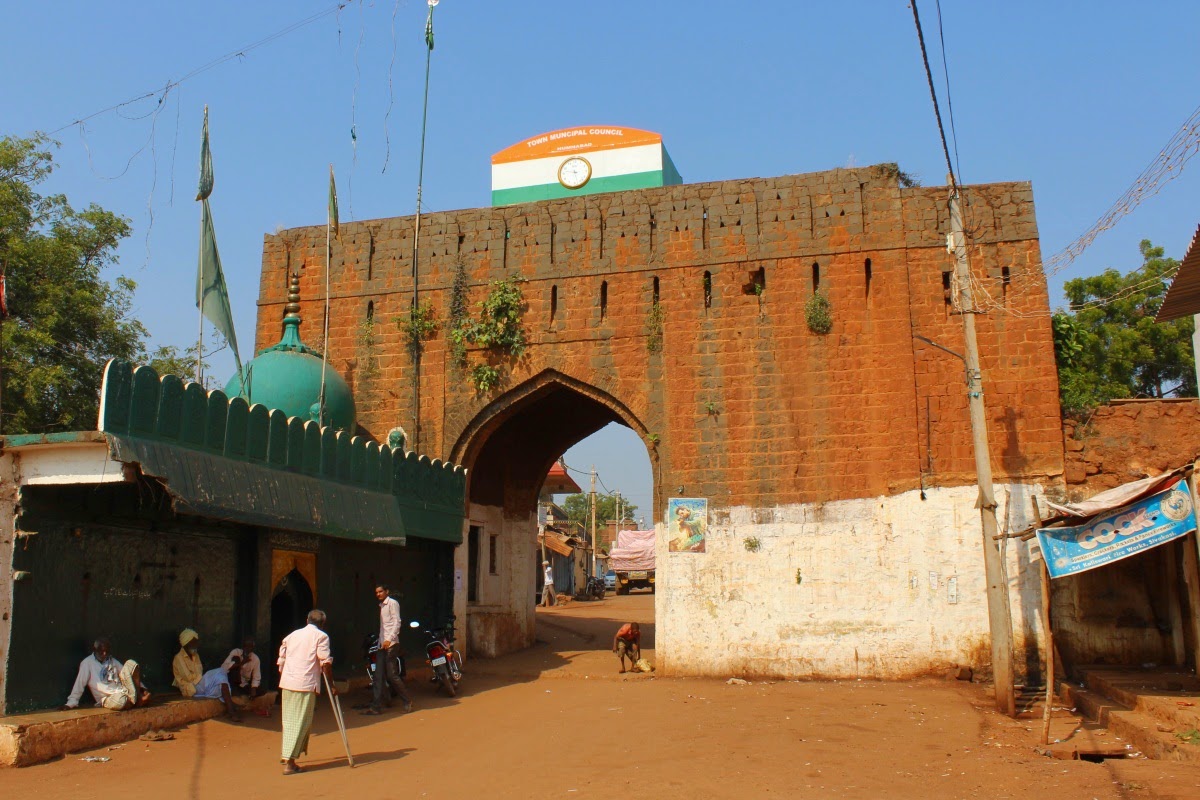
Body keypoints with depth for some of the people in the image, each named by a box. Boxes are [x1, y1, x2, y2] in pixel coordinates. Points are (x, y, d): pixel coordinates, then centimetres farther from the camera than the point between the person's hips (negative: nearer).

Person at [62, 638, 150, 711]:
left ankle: (138, 697, -19)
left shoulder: (113, 661, 18)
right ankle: (137, 701, -13)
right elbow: (80, 683, -2)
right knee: (119, 701, -44)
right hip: (108, 698, -6)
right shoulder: (87, 663, 2)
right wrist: (71, 703, -11)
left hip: (124, 692, 6)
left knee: (131, 663, -14)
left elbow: (127, 675, 19)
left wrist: (142, 688, 8)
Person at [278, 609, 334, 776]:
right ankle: (289, 763, -3)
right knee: (301, 722, -1)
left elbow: (281, 661, 20)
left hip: (287, 683, 6)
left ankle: (286, 753, 27)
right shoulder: (321, 636, 1)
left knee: (289, 720, 18)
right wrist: (331, 685, 0)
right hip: (306, 684, -6)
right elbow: (326, 663, -6)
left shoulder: (291, 635, 18)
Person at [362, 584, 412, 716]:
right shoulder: (381, 606, 20)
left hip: (391, 644, -8)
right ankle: (376, 707, 4)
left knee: (392, 675, -8)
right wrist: (380, 641, 13)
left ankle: (407, 702, 4)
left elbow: (397, 622, -14)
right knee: (379, 676, 3)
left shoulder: (392, 603, -5)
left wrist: (389, 639, -23)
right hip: (382, 645, 8)